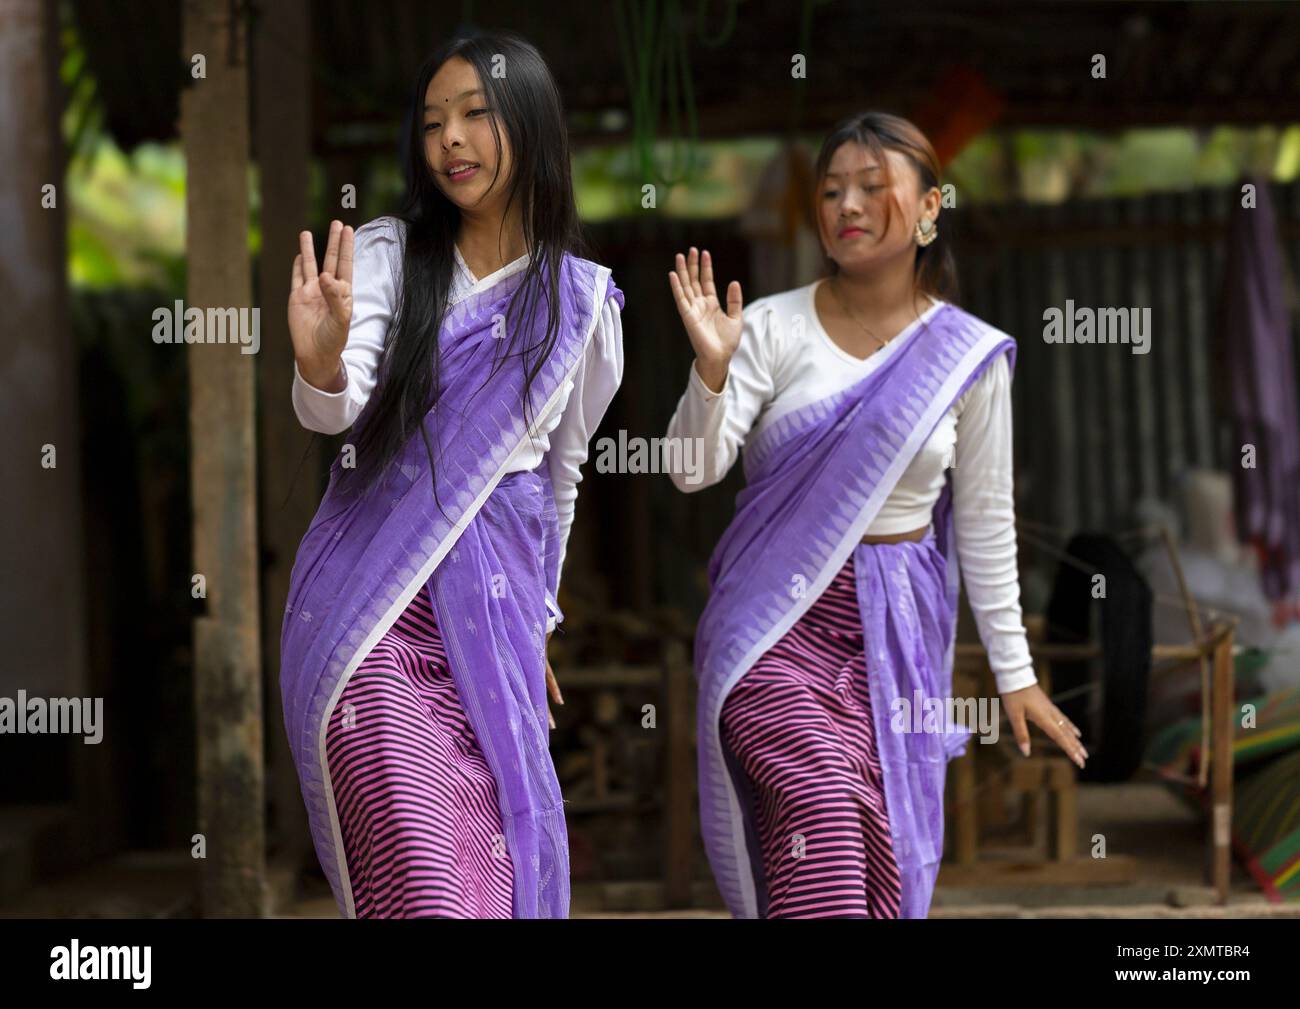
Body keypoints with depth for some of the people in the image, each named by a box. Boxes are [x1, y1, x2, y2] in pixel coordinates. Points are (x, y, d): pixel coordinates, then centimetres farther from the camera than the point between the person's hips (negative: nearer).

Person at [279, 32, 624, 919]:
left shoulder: (584, 301, 7)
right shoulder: (387, 254, 1)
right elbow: (335, 412, -14)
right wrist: (319, 364, -36)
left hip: (492, 609, 2)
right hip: (375, 592, -2)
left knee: (494, 861, 3)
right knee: (418, 878, -14)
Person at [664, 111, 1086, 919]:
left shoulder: (969, 357, 1)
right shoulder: (773, 329, -2)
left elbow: (986, 522, 7)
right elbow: (692, 470, -9)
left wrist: (1015, 670, 8)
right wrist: (712, 368, -26)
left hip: (895, 634, 2)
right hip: (775, 617, -2)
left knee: (886, 863, 0)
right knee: (824, 817, -24)